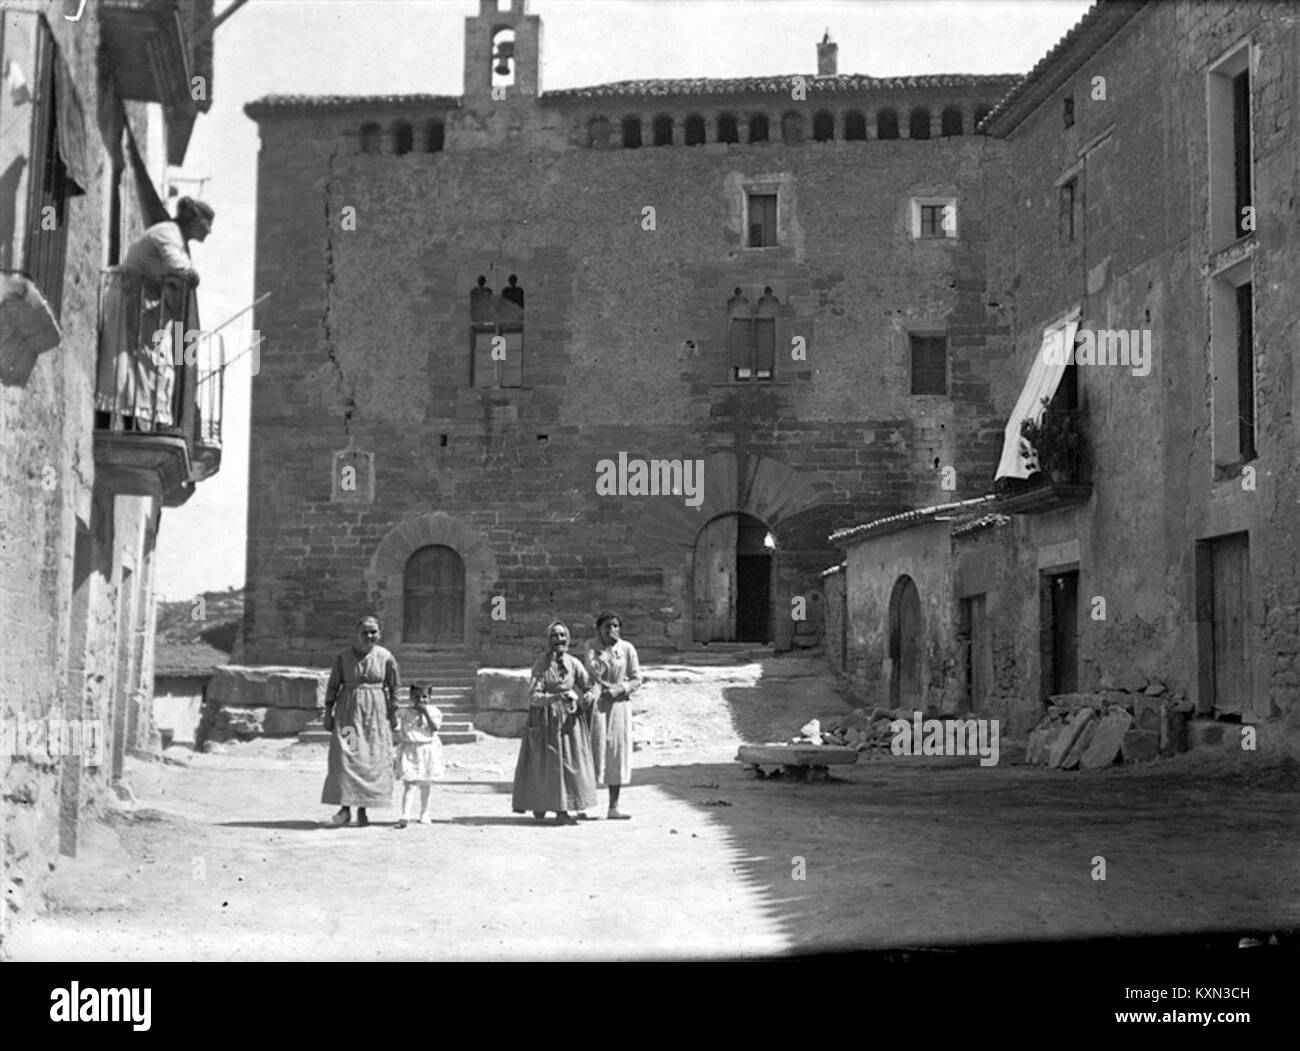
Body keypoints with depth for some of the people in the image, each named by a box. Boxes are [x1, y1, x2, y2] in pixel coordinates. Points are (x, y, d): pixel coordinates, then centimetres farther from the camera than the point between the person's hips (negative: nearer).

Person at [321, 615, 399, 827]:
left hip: (376, 713, 0)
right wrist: (328, 712, 1)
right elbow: (333, 686, 5)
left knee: (372, 760, 0)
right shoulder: (343, 657, 0)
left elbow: (393, 688, 5)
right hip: (348, 711, 0)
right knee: (344, 756, -10)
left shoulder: (386, 658, -1)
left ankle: (362, 810, 8)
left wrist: (393, 714, 3)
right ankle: (345, 808, -7)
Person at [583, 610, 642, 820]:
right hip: (596, 703, -2)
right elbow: (593, 671, -15)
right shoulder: (591, 647, 0)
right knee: (594, 749, -7)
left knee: (618, 753, 1)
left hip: (619, 703, 2)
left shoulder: (627, 648, 3)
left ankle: (613, 807, 6)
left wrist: (620, 689, -12)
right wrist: (605, 649, -15)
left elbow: (636, 680, 4)